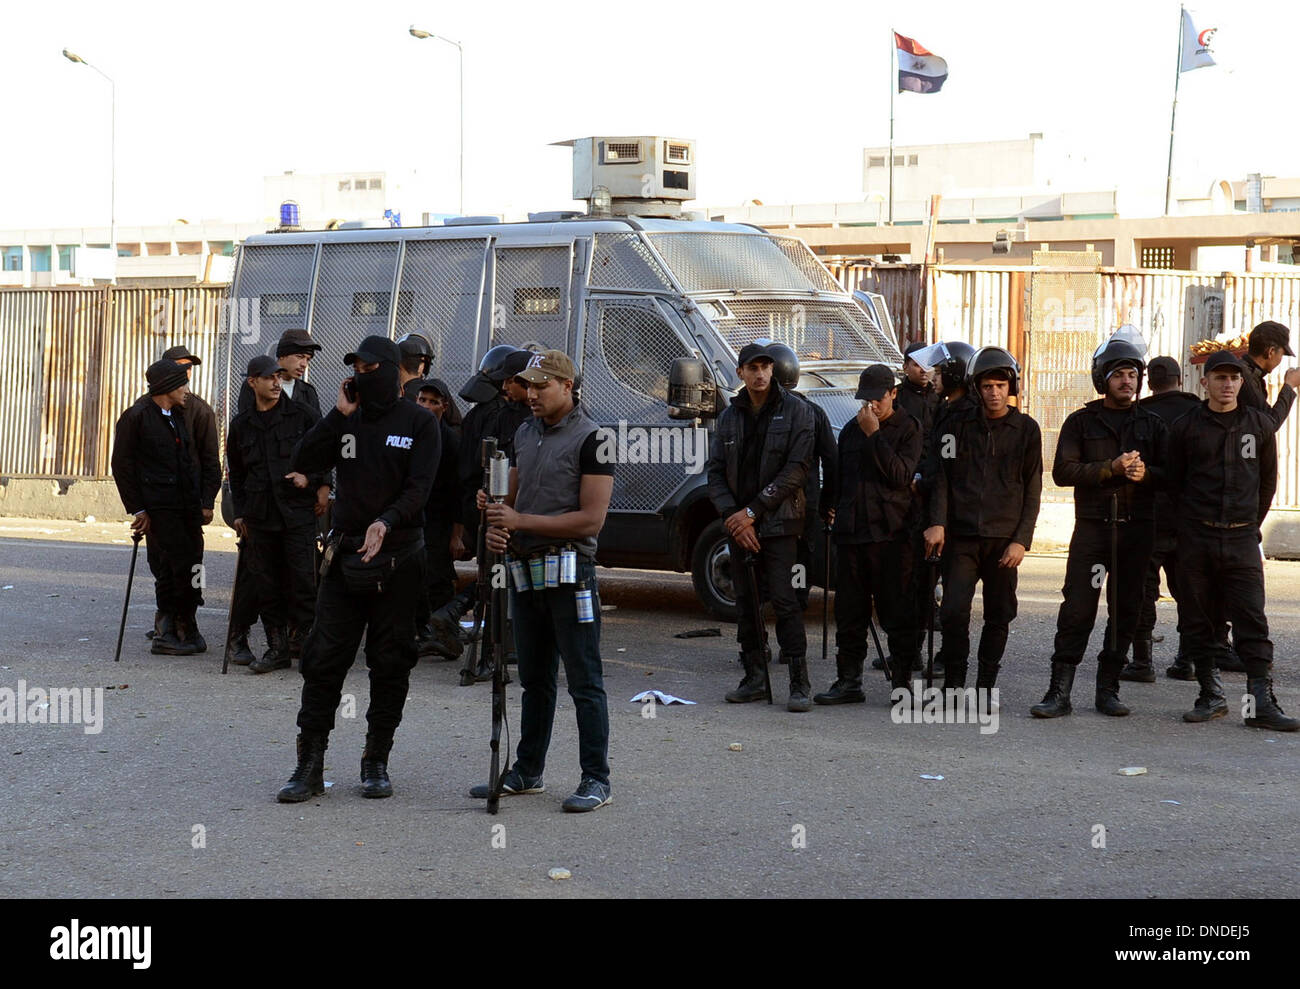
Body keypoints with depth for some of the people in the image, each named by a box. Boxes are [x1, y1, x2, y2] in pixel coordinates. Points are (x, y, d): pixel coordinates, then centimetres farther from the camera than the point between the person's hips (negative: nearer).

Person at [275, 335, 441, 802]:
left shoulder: (418, 423, 0)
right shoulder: (347, 420, 10)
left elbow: (418, 487, -9)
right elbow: (302, 463, 0)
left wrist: (386, 522, -25)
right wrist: (338, 414, -5)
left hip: (398, 558, -3)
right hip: (345, 556, 3)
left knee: (390, 663, 4)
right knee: (323, 659, -2)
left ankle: (376, 763, 15)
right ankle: (309, 766, 2)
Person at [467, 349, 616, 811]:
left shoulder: (590, 439, -10)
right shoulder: (525, 433, 14)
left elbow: (591, 519, -16)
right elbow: (513, 496, 20)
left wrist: (521, 521, -18)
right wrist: (495, 525, -3)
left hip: (570, 573, -8)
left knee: (584, 682, -4)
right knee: (535, 680, 16)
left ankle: (596, 780, 1)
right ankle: (527, 772, 24)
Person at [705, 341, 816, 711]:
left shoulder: (795, 411, -2)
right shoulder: (729, 417, 12)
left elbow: (796, 468, -10)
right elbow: (716, 472, 9)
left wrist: (753, 511, -12)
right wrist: (733, 517, -7)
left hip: (778, 522, -5)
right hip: (738, 524, 5)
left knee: (783, 599, -11)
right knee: (746, 603, 8)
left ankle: (800, 683, -9)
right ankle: (755, 677, 16)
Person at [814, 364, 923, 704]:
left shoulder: (908, 429, 0)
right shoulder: (851, 430, 17)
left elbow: (901, 475, -15)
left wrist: (874, 435, -15)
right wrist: (838, 517, 19)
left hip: (891, 535, -5)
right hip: (850, 533, 5)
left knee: (898, 613, -1)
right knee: (849, 614, 7)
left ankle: (903, 681, 5)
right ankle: (849, 681, 13)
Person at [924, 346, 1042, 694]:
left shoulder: (1026, 430, 5)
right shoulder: (956, 425, 7)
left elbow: (1032, 492, 5)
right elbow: (942, 477, 6)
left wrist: (1021, 540, -4)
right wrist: (937, 523, -7)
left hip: (1004, 537, 0)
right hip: (961, 535, 0)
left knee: (999, 616, 4)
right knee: (954, 612, -9)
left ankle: (986, 686, 16)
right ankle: (953, 684, 4)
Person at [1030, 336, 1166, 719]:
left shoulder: (1153, 425, 14)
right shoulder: (1081, 422, 7)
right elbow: (1063, 471, -5)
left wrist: (1145, 473, -12)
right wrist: (1111, 467, -14)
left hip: (1137, 529, 2)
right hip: (1092, 526, -2)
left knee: (1125, 611, 4)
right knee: (1077, 608, -8)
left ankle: (1108, 688, 13)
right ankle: (1060, 692, -7)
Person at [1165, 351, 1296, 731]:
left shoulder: (1260, 424, 7)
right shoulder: (1186, 427, 3)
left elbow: (1267, 480, 16)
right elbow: (1174, 483, 11)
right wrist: (1191, 524, 11)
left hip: (1242, 539, 0)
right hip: (1196, 538, 0)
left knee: (1252, 621, -7)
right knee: (1197, 621, 3)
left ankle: (1261, 702, -8)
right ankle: (1211, 696, 13)